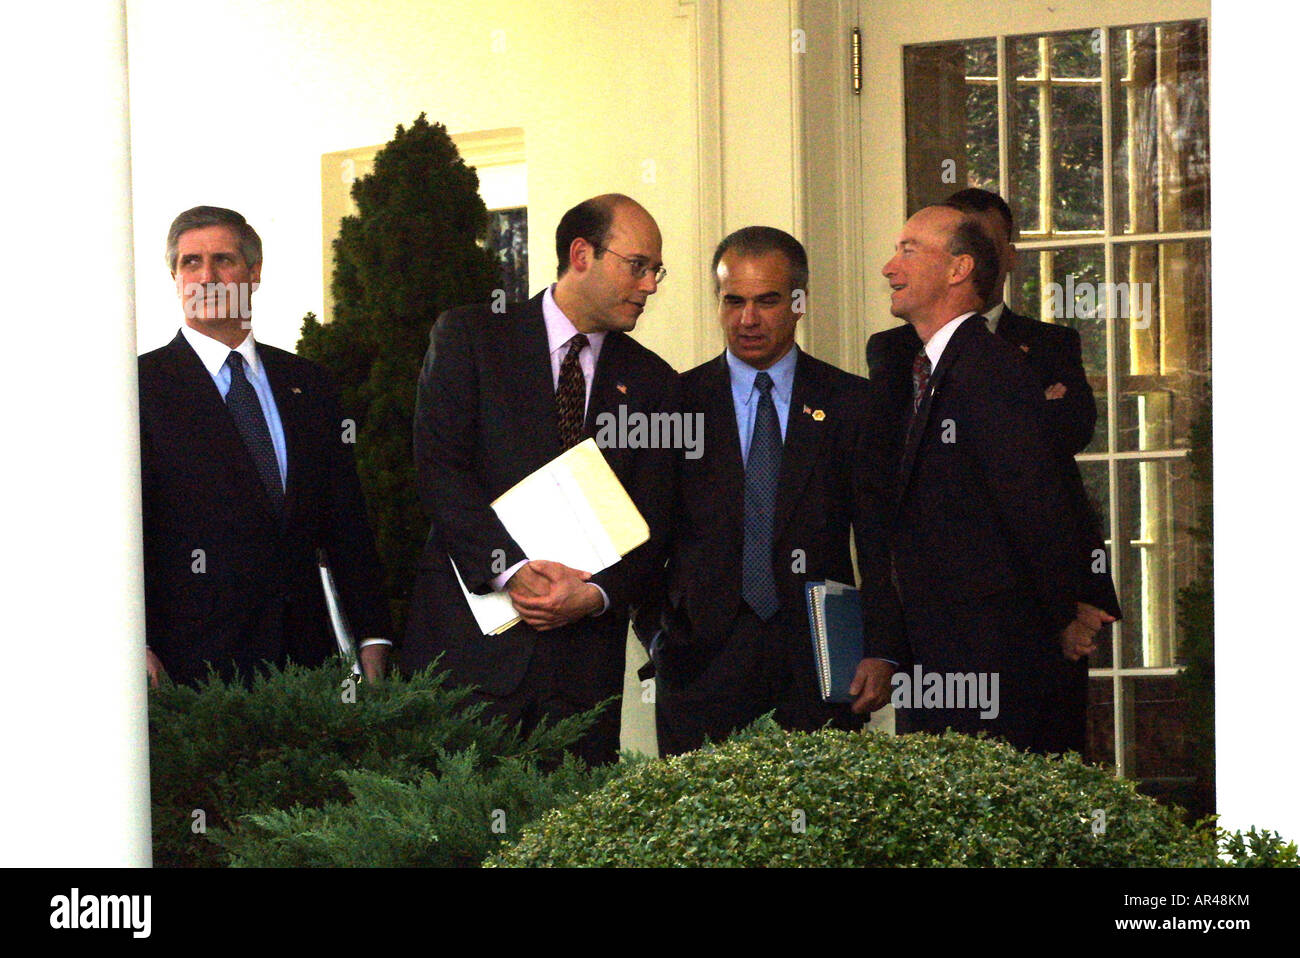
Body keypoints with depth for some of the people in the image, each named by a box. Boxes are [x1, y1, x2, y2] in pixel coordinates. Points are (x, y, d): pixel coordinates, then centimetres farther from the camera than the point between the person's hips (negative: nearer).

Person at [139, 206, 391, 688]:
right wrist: (138, 649, -16)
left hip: (305, 648, 4)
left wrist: (372, 640, 8)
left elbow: (346, 521, 16)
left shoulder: (307, 382, 16)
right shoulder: (142, 385, 1)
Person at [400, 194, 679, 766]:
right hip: (470, 636, -3)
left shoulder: (650, 380, 15)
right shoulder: (469, 337, 5)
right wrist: (511, 567, -17)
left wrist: (597, 593, -9)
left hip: (585, 650, 3)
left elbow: (651, 524, 10)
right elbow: (439, 468, -6)